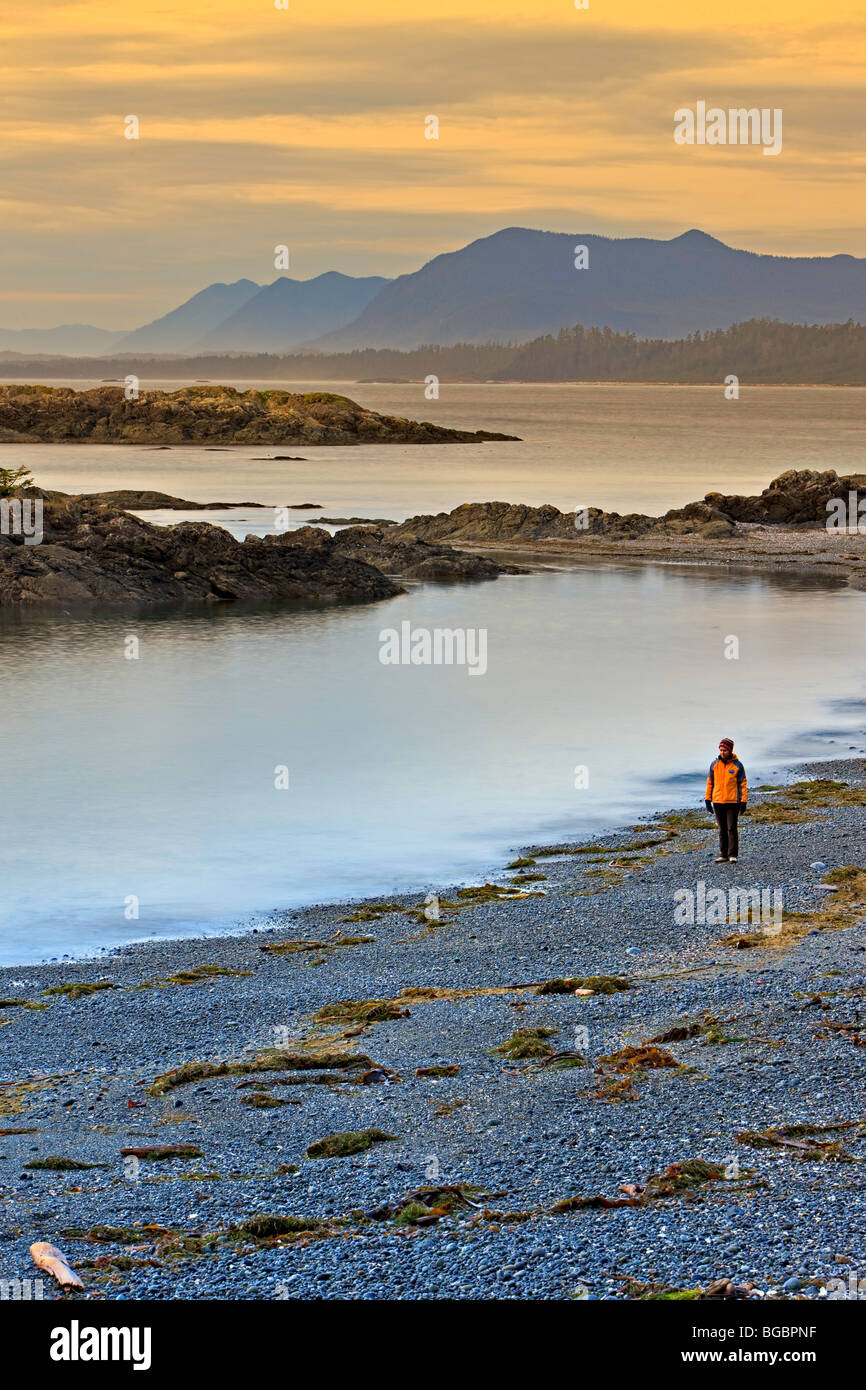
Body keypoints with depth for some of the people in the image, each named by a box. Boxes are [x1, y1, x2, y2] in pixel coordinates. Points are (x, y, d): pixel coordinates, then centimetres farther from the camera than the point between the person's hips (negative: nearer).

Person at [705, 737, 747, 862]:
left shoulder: (737, 765, -2)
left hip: (732, 802, -3)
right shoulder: (714, 765, 7)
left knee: (732, 829, -4)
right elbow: (710, 782, 12)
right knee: (722, 829, 9)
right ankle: (723, 855, 14)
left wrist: (744, 801, -6)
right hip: (718, 802, 3)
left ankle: (733, 855, 1)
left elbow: (743, 784, 0)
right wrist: (708, 799, 8)